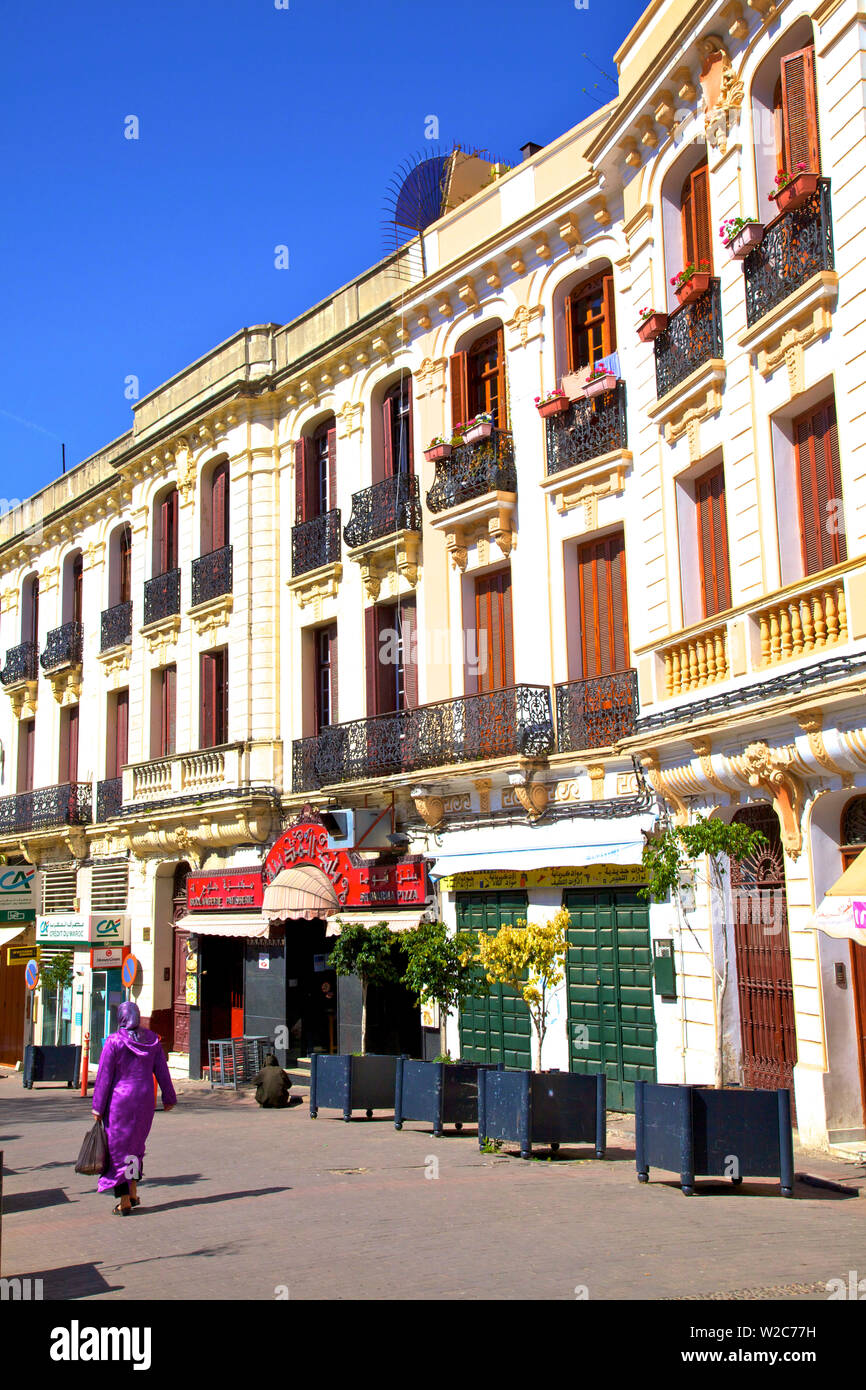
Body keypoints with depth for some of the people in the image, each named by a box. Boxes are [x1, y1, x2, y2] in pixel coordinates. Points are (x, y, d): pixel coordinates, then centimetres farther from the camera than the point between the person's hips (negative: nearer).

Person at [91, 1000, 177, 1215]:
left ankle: (124, 1201, 3)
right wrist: (169, 1098, 19)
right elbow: (162, 1071, 8)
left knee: (118, 1147, 4)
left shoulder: (113, 1041, -10)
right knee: (136, 1145, 21)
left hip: (119, 1100, -4)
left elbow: (104, 1076, -9)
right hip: (145, 1100, 4)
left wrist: (98, 1107, -4)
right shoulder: (152, 1039, 3)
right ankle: (133, 1192, 18)